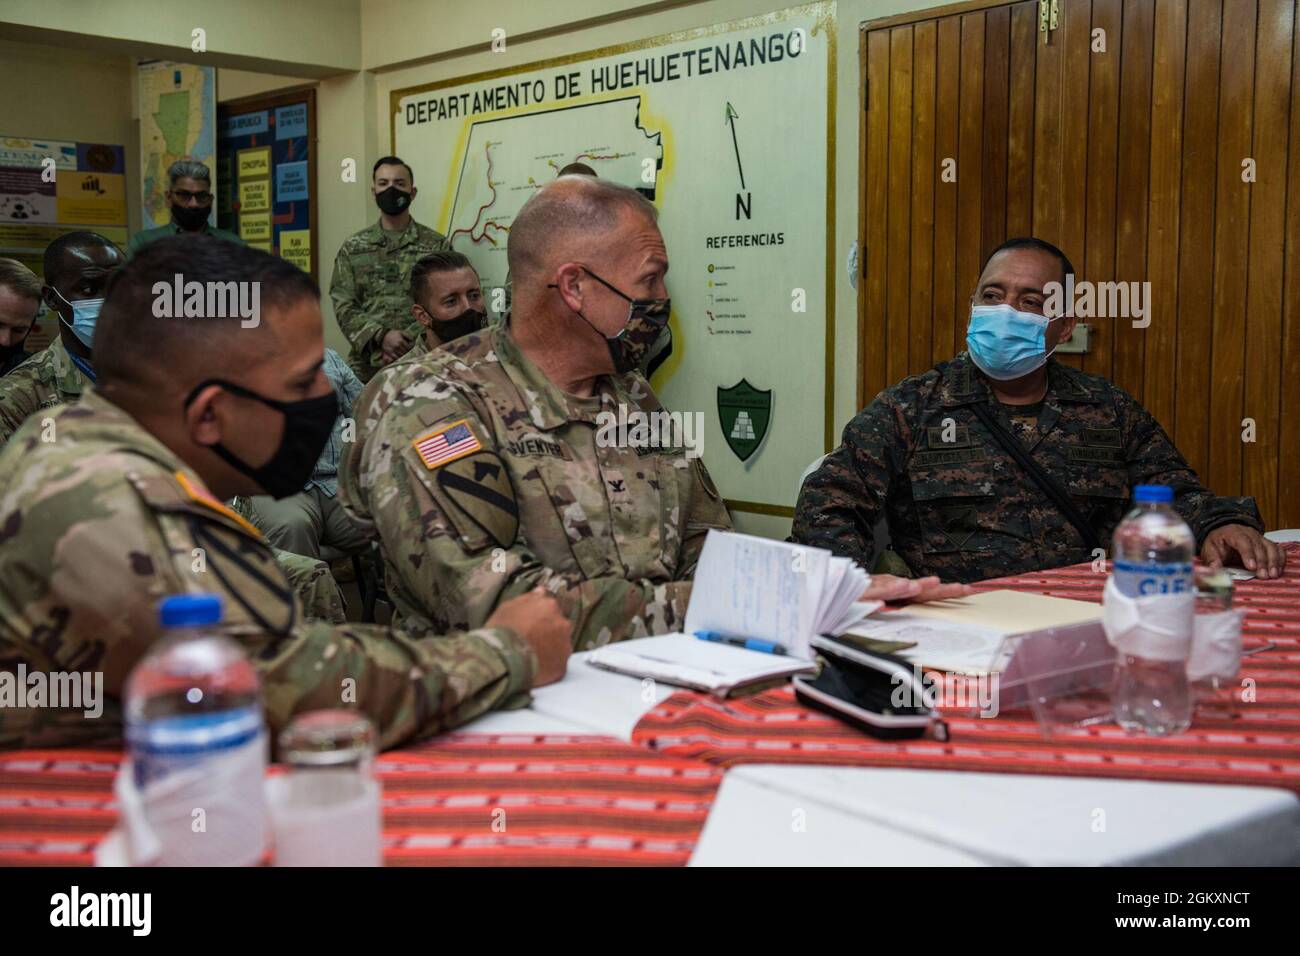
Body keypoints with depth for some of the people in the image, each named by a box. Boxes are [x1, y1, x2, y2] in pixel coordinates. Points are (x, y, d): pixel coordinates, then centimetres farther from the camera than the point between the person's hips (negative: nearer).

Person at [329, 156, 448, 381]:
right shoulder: (352, 248, 10)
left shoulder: (437, 245, 5)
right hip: (367, 367, 1)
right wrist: (380, 336, -14)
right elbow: (343, 306, 3)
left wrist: (407, 342, -15)